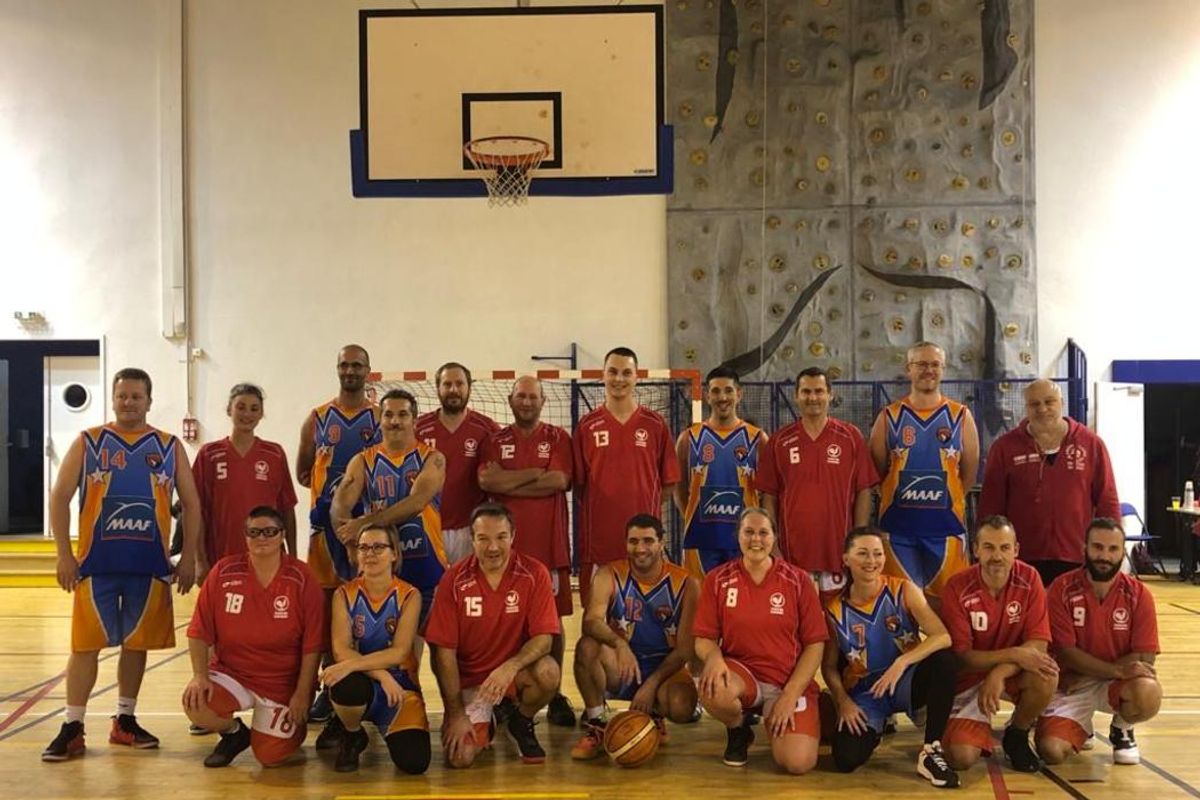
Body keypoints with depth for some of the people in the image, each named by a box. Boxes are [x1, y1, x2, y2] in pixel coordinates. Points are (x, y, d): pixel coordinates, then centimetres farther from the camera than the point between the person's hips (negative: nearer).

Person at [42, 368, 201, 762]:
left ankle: (125, 721, 22)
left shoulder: (169, 447, 7)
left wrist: (189, 558, 0)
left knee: (137, 643, 9)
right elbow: (59, 497, 1)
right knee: (86, 644, 0)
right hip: (96, 564, -1)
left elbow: (191, 503, 7)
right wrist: (64, 555, -6)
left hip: (150, 565, 2)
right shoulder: (88, 442, 3)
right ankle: (72, 729, 7)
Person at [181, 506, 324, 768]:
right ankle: (234, 732, 9)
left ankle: (293, 726, 29)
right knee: (195, 704, -26)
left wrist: (303, 693, -11)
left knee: (271, 757, -8)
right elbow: (199, 632, -3)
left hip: (283, 684, -2)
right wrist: (200, 675, -15)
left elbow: (312, 644, -8)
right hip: (230, 674, 2)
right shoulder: (223, 572, -5)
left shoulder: (302, 578, -10)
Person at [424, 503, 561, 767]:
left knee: (548, 672, -33)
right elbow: (444, 650, -10)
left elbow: (543, 638, -14)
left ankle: (521, 723, 2)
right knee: (460, 757, -19)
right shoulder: (454, 580, -12)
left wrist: (510, 667, -33)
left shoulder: (534, 573, -12)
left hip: (516, 670, 1)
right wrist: (456, 713, -13)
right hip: (469, 678, 0)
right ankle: (482, 725, 19)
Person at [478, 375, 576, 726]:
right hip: (505, 544, 1)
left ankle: (555, 697, 9)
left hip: (549, 544, -1)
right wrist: (535, 473, -8)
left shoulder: (558, 438, 8)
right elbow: (486, 480, -7)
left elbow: (560, 480, -9)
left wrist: (506, 483, -6)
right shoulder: (494, 441, 11)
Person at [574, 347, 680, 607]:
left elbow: (668, 481, 7)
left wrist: (651, 513, 1)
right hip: (598, 535, 0)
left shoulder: (655, 425, 5)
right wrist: (598, 509, 2)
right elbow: (578, 482, 8)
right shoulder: (587, 426, 5)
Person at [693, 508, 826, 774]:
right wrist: (714, 657, -26)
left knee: (799, 762, -23)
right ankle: (738, 731, 2)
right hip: (740, 673, 1)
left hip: (790, 682, 0)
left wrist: (790, 696, -12)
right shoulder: (717, 580, -2)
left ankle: (775, 722, 15)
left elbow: (815, 644, -3)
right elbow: (704, 639, 0)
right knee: (713, 689, -37)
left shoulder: (798, 580, -4)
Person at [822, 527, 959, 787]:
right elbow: (829, 666, 2)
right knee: (846, 759, -21)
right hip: (864, 693, 1)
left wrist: (901, 663, -33)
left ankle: (930, 752, -19)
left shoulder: (903, 591, -9)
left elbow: (943, 637, -21)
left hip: (906, 681, -1)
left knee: (944, 660, -33)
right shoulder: (834, 609, -6)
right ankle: (873, 730, 19)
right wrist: (843, 701, -15)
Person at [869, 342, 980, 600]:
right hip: (898, 525, 0)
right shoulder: (889, 417, 5)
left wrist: (946, 498, 9)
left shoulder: (960, 416, 6)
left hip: (946, 523, 0)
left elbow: (969, 472, 9)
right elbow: (876, 471, 8)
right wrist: (900, 497, 7)